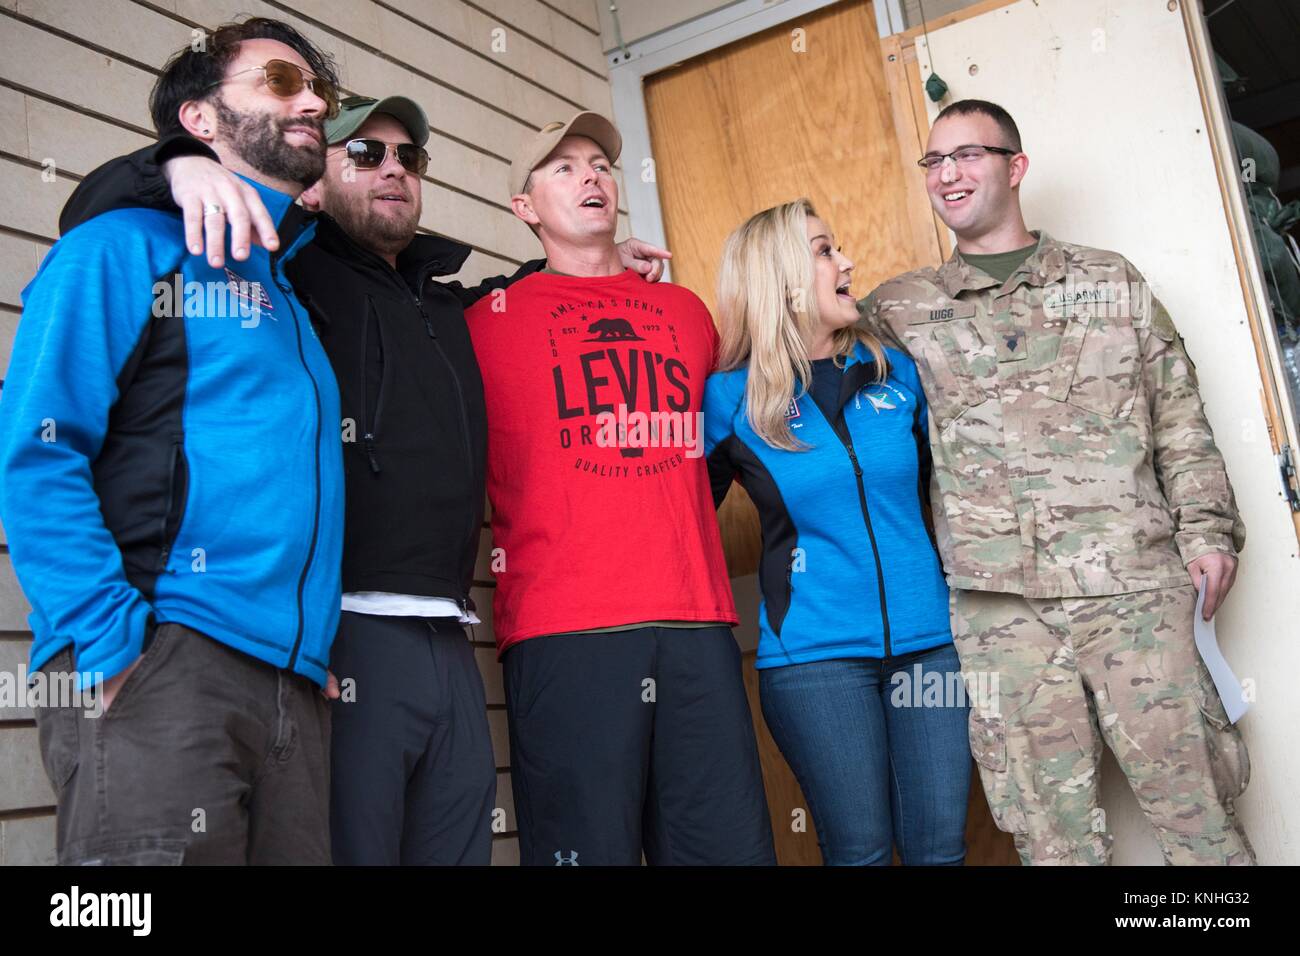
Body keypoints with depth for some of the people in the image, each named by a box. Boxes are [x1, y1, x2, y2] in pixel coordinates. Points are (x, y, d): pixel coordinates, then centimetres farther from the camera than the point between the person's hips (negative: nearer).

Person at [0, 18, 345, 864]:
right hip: (163, 667, -6)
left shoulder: (294, 295, 23)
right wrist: (112, 643, -16)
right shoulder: (129, 247, 4)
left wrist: (317, 651, 8)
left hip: (295, 683, 6)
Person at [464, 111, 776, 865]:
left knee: (732, 845, 2)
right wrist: (506, 561, 2)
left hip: (698, 620, 4)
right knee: (590, 850, -3)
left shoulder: (686, 312, 19)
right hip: (564, 632, -4)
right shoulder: (489, 320, 7)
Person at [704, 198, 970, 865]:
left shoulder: (896, 371, 8)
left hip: (929, 638, 3)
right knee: (860, 850, 2)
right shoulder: (731, 398, -2)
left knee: (940, 846, 5)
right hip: (814, 654, -3)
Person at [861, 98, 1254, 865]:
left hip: (1134, 580, 0)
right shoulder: (900, 310, 12)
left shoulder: (1111, 280, 13)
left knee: (1194, 804, 2)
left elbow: (1179, 416, 11)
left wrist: (1206, 527, 3)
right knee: (1051, 826, 5)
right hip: (998, 601, 1)